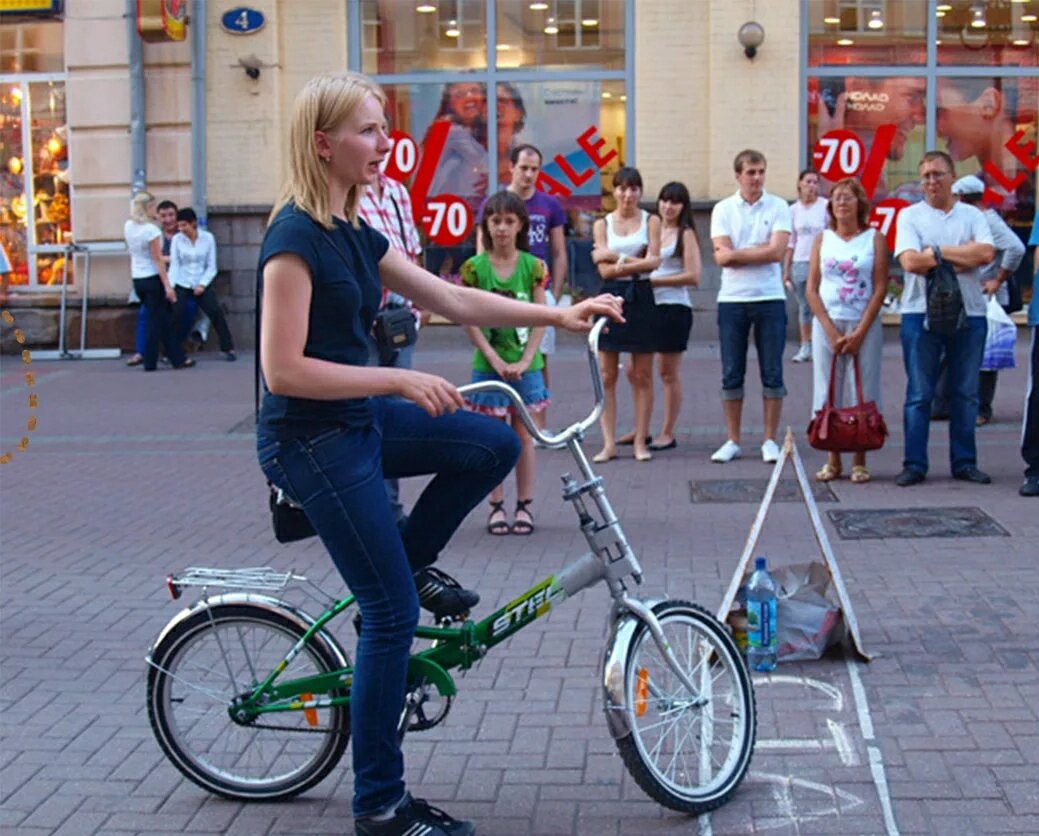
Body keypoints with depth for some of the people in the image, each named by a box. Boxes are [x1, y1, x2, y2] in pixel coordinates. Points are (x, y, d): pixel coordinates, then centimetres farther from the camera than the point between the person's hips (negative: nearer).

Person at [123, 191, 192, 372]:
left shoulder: (128, 227, 3)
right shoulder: (151, 230, -18)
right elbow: (158, 260, -17)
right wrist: (167, 285, -15)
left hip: (137, 280, 7)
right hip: (153, 278, -7)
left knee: (164, 319, 13)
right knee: (156, 321, 2)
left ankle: (177, 358, 16)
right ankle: (150, 362, 5)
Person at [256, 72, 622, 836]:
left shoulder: (354, 234, 8)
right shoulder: (295, 236, -19)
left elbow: (452, 299, 10)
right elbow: (283, 370, -24)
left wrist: (556, 315, 4)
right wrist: (401, 381, -23)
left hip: (357, 421, 8)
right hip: (311, 440, -8)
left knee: (495, 444, 3)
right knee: (392, 612, -5)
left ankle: (412, 563, 19)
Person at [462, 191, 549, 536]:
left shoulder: (533, 266, 0)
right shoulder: (474, 267, -3)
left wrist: (524, 361, -11)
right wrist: (496, 360, -11)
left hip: (526, 366, 1)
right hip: (489, 365, -1)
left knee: (524, 436, 6)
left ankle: (524, 505, 14)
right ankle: (496, 506, 13)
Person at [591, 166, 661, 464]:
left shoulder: (650, 221, 5)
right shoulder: (602, 224, 7)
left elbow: (653, 262, -9)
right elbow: (604, 270, -4)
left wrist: (616, 258, -10)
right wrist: (636, 262, -10)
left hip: (641, 298, -1)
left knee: (642, 375, 3)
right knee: (607, 375, -1)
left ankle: (640, 440, 10)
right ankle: (609, 442, 3)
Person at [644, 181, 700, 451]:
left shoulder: (685, 234, -3)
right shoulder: (653, 230, 14)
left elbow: (693, 276, -11)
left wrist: (654, 280, -12)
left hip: (674, 306, -6)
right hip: (650, 305, 6)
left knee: (668, 372, 0)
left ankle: (667, 433, 7)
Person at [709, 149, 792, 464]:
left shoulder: (778, 207, 2)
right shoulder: (723, 210, 5)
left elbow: (777, 251, -11)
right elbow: (722, 256, -6)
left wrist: (737, 253, -9)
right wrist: (759, 252, -8)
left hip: (770, 299, -1)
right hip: (731, 299, 1)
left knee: (772, 374, 2)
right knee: (731, 375, 5)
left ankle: (770, 440, 11)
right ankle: (733, 441, 14)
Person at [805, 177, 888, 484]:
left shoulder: (875, 239, 2)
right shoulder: (822, 240, 8)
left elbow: (880, 288, -3)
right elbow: (811, 289, 3)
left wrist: (860, 332, -11)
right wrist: (832, 331, -7)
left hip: (864, 326, -2)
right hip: (827, 325, 2)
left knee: (862, 391, -1)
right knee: (828, 390, 2)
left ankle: (859, 461, 7)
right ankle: (833, 460, 10)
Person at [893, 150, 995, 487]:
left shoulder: (972, 216, 10)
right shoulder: (910, 215, 4)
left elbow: (986, 253, -8)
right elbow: (909, 261, -12)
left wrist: (938, 251, -9)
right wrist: (961, 261, -8)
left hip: (968, 312, 2)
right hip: (921, 312, -2)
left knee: (966, 393, 7)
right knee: (919, 394, 0)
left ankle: (964, 462, 14)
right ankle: (914, 464, 4)